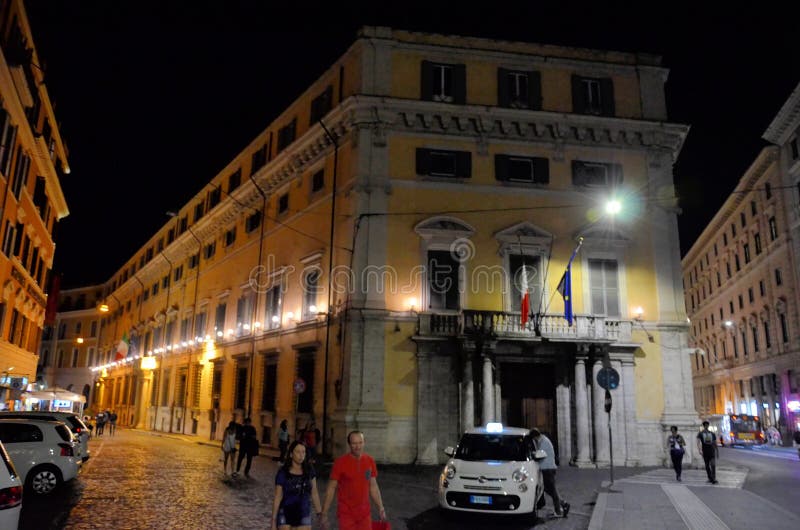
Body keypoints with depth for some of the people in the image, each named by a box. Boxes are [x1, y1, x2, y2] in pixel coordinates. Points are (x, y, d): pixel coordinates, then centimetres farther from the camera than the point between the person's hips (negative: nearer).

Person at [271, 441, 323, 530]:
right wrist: (273, 521, -4)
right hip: (285, 516, -2)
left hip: (303, 515, 2)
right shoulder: (283, 473, -10)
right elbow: (277, 498, -5)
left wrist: (320, 513, 5)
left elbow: (314, 493, 5)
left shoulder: (309, 471, -2)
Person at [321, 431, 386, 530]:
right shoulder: (340, 462, -12)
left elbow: (373, 486, 9)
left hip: (364, 513, 3)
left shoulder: (370, 461, 0)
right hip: (346, 513, -3)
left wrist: (381, 508, 4)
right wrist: (324, 513, -6)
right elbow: (331, 488, -6)